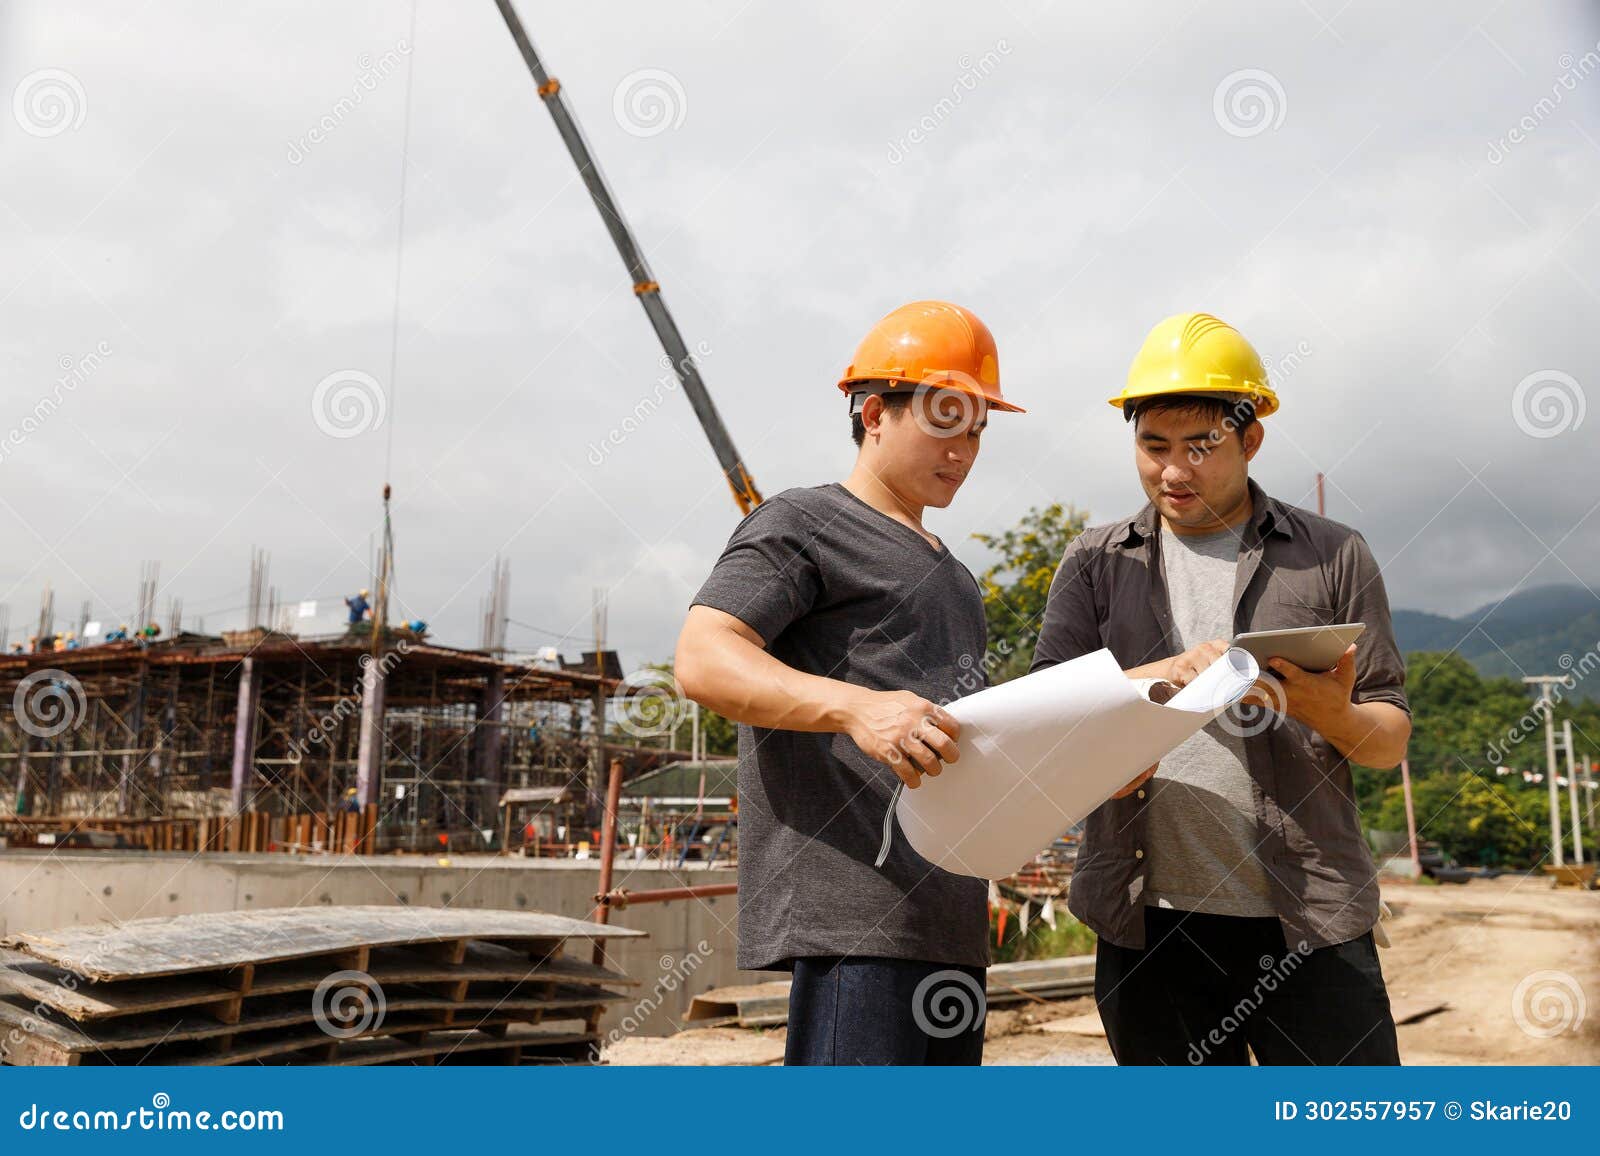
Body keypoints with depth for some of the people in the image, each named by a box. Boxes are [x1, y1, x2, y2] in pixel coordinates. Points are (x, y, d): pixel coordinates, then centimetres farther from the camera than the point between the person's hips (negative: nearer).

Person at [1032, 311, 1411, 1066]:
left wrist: (1334, 716, -16)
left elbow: (1391, 739, 7)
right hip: (1148, 923, 1)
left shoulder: (1332, 557, 6)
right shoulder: (1096, 565, 9)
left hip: (1306, 919, -1)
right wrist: (1164, 677, -20)